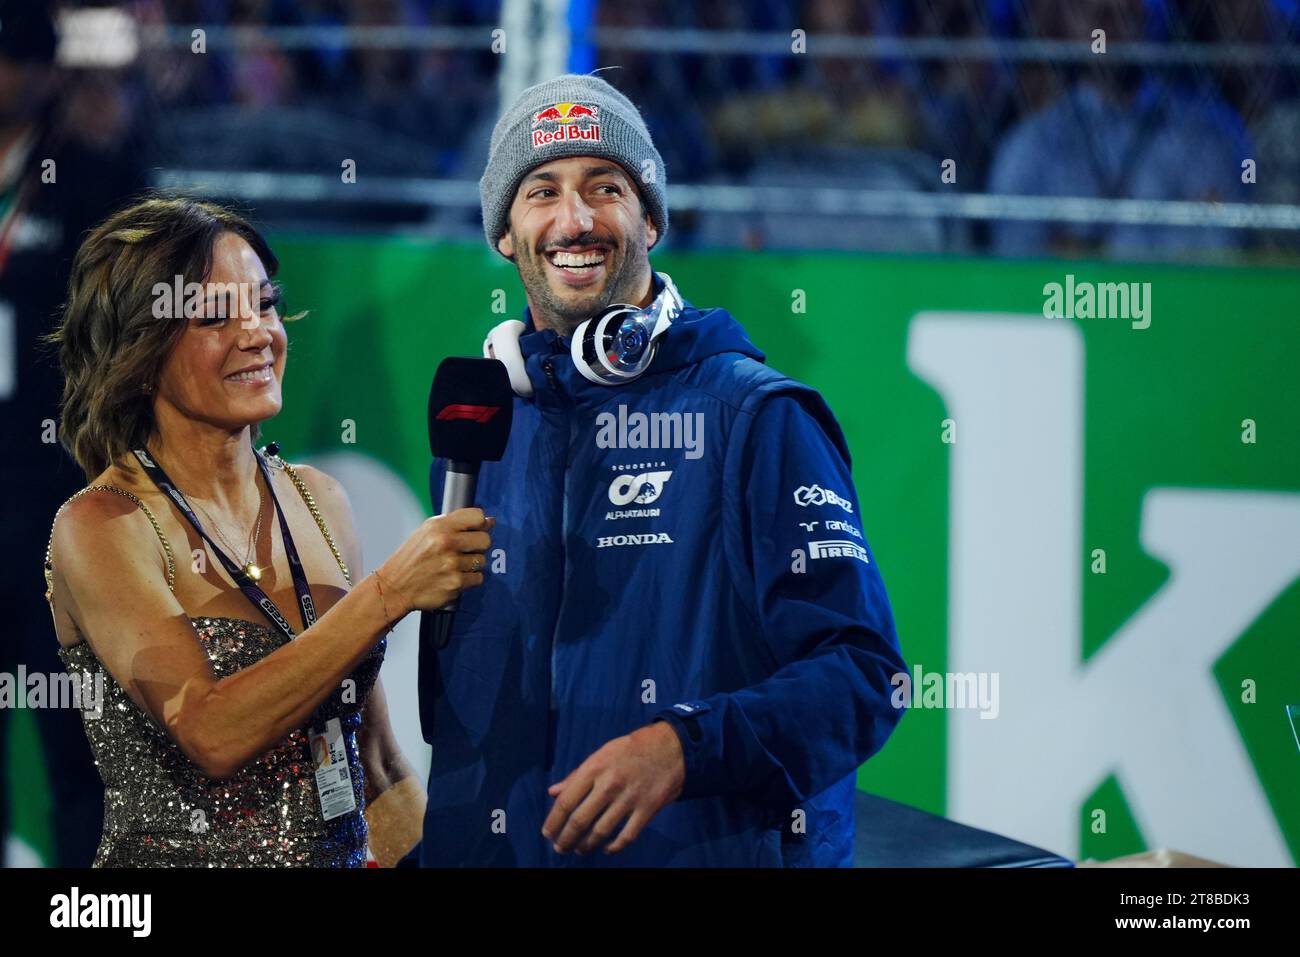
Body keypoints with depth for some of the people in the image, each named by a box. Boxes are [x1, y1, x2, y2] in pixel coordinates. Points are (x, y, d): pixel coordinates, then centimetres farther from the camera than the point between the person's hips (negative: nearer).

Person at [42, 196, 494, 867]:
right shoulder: (99, 528, -12)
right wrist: (389, 592, -26)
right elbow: (211, 733, -25)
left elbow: (376, 770, 9)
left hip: (343, 854, 5)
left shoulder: (319, 502, 5)